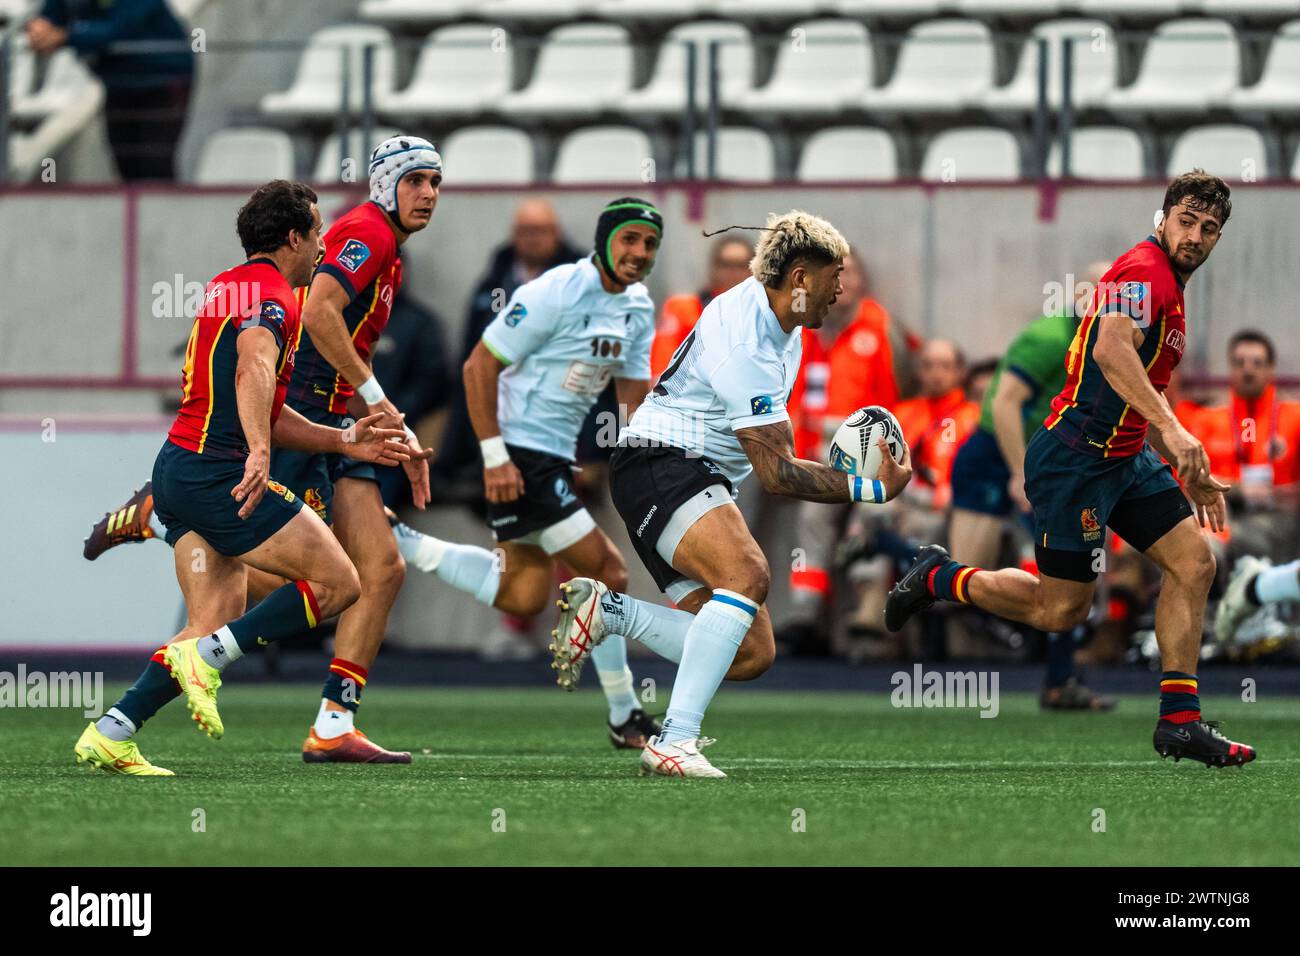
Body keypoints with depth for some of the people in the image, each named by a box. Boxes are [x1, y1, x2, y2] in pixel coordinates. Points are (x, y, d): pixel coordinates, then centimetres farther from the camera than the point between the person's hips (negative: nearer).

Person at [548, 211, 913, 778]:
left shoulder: (777, 321, 12)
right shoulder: (744, 342, -21)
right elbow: (776, 473, -20)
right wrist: (871, 489, -16)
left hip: (697, 479, 10)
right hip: (659, 468, -10)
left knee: (753, 652, -2)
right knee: (748, 576, -37)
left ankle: (606, 611, 6)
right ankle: (675, 741, -40)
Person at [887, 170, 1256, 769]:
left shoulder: (1170, 288, 18)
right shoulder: (1143, 271, -14)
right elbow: (1111, 350, -34)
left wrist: (1189, 473, 27)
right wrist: (1170, 428, -43)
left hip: (1125, 457, 10)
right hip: (1075, 456, -10)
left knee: (1194, 561, -3)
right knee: (1061, 610, -3)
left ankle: (1179, 721, -2)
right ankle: (939, 578, 20)